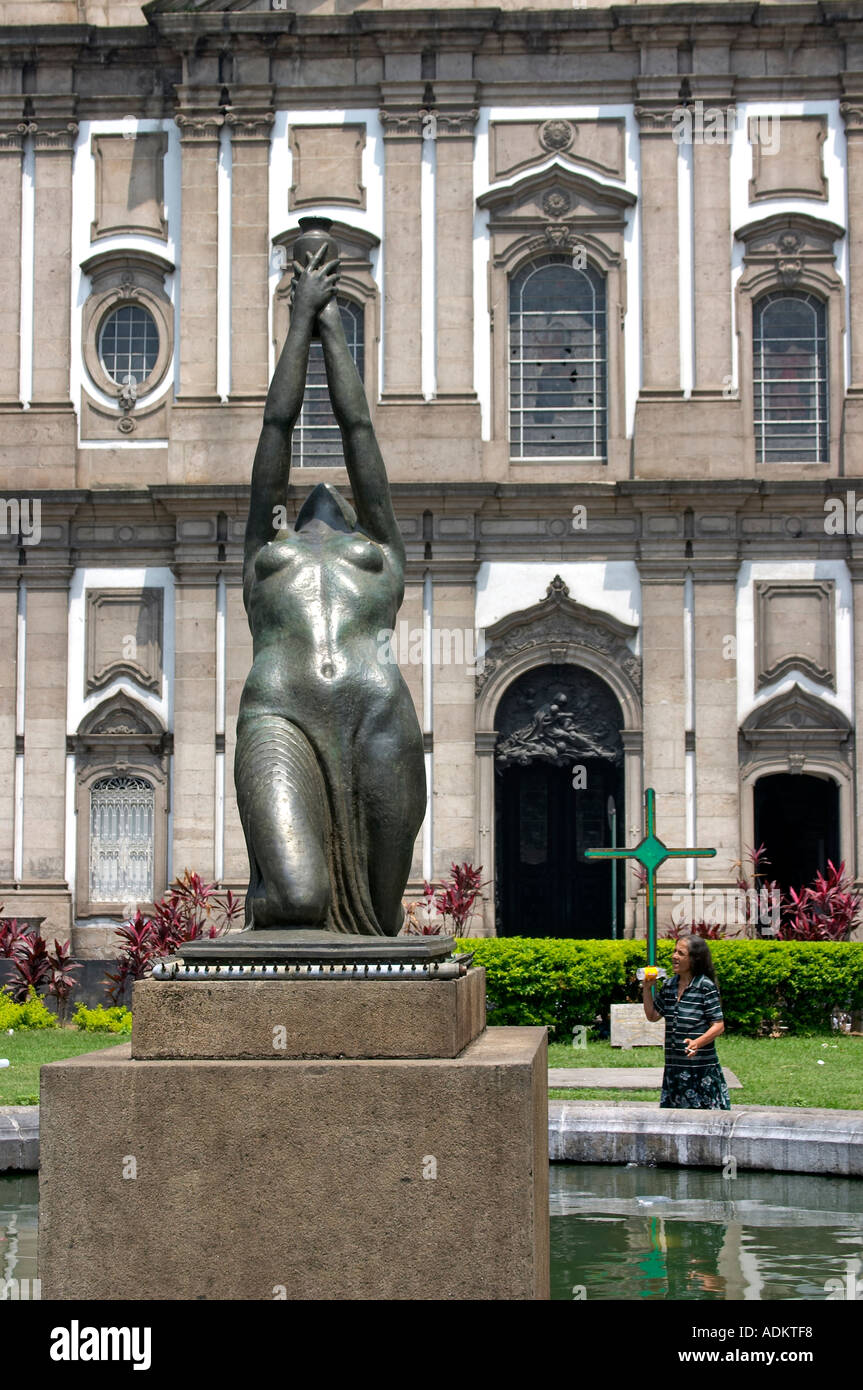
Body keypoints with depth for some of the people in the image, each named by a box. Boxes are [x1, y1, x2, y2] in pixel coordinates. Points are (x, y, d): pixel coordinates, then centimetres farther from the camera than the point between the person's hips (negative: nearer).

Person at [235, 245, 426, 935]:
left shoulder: (384, 557, 34)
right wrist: (300, 320, 43)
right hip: (279, 719, -1)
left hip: (380, 716, 2)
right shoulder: (265, 555, 34)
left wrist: (334, 329, 47)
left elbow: (358, 426, 37)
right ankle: (269, 887, 16)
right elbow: (278, 424, 37)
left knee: (379, 923, -4)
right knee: (298, 904, -21)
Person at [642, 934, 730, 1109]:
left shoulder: (706, 987, -9)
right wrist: (646, 989, 8)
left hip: (702, 1067, -6)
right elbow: (653, 1016, 18)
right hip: (674, 1066, 6)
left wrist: (697, 1043, -25)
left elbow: (718, 1026, -10)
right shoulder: (669, 985, 10)